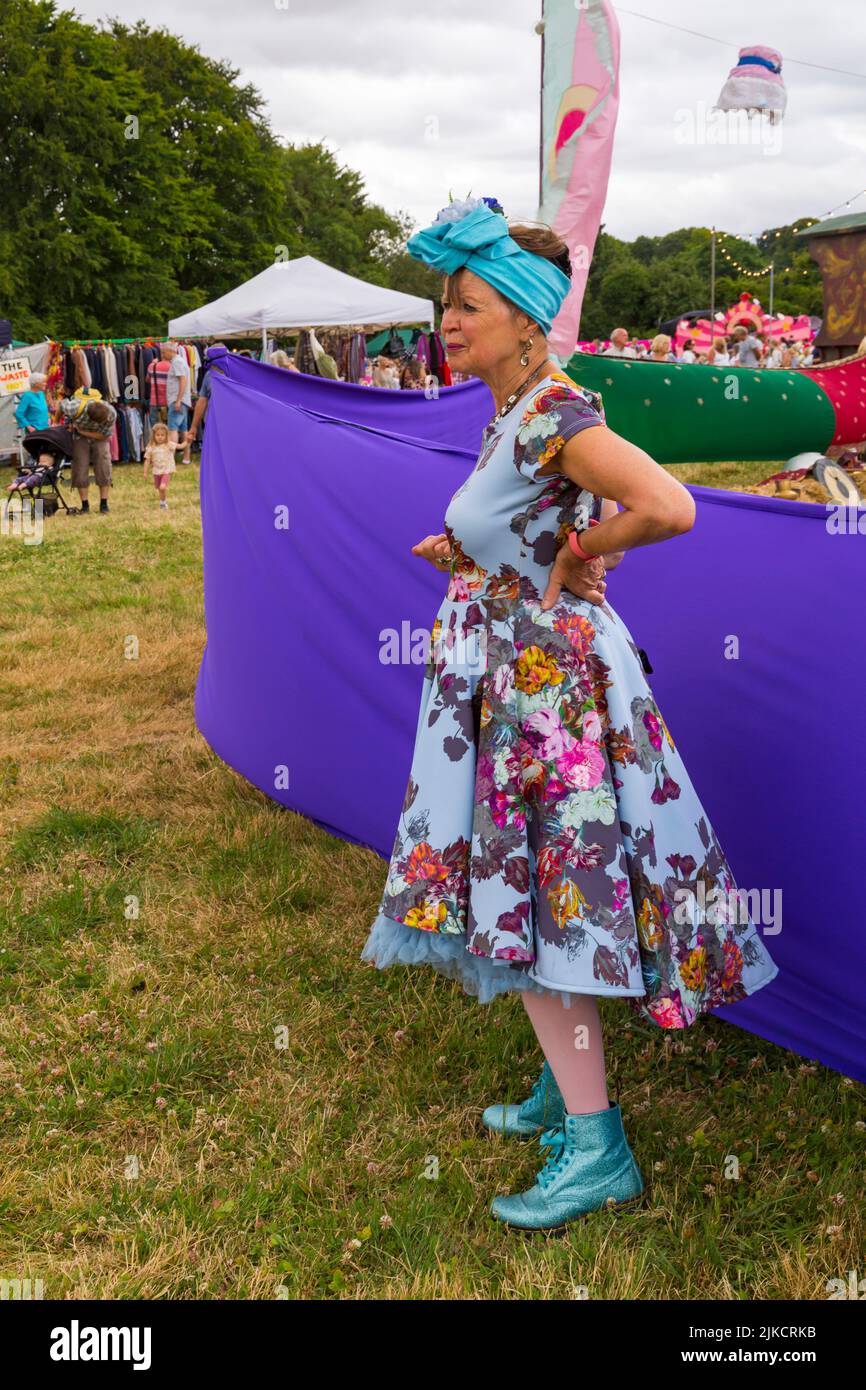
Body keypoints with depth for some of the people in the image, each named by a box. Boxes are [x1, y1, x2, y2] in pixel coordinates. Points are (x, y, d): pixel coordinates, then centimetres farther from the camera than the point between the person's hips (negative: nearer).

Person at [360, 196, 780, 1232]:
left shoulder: (553, 414, -19)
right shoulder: (512, 416, 10)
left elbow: (668, 508, -33)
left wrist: (575, 555, -19)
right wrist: (468, 561, 8)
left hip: (545, 679, -10)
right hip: (514, 673, 10)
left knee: (535, 905, -4)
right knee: (531, 901, 17)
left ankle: (596, 1147, 9)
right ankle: (565, 1091, 33)